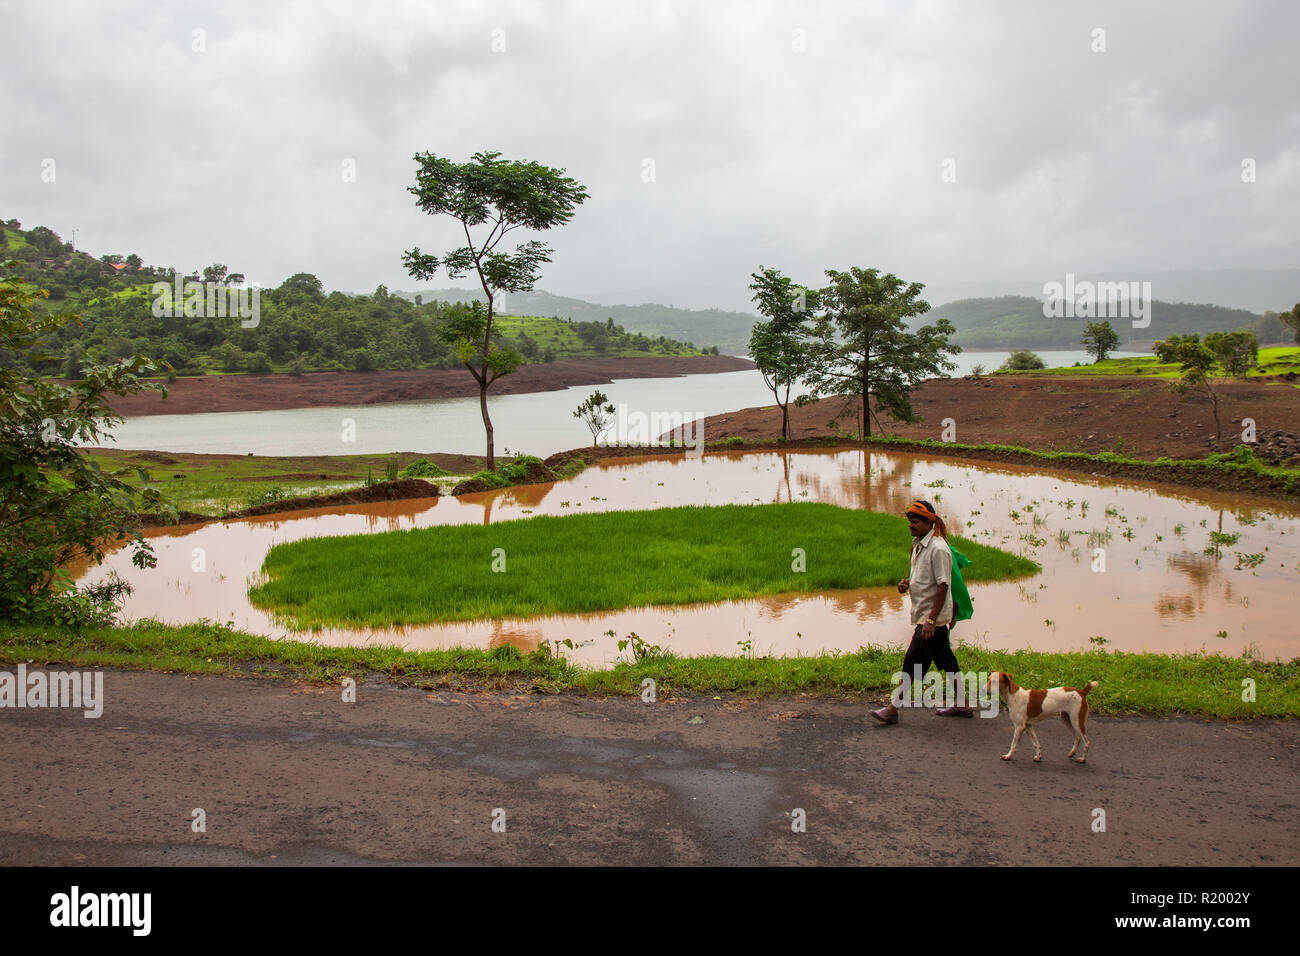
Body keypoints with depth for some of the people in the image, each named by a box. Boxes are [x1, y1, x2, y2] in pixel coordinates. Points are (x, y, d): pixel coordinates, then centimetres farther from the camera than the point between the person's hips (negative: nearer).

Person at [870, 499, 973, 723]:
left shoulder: (938, 548, -18)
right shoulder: (918, 544, 11)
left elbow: (943, 586, -21)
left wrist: (931, 620, -24)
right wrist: (906, 583, 2)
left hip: (934, 616, -10)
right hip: (925, 614, 10)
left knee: (913, 661, -7)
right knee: (946, 661, 16)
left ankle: (893, 709, -3)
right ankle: (962, 705, 25)